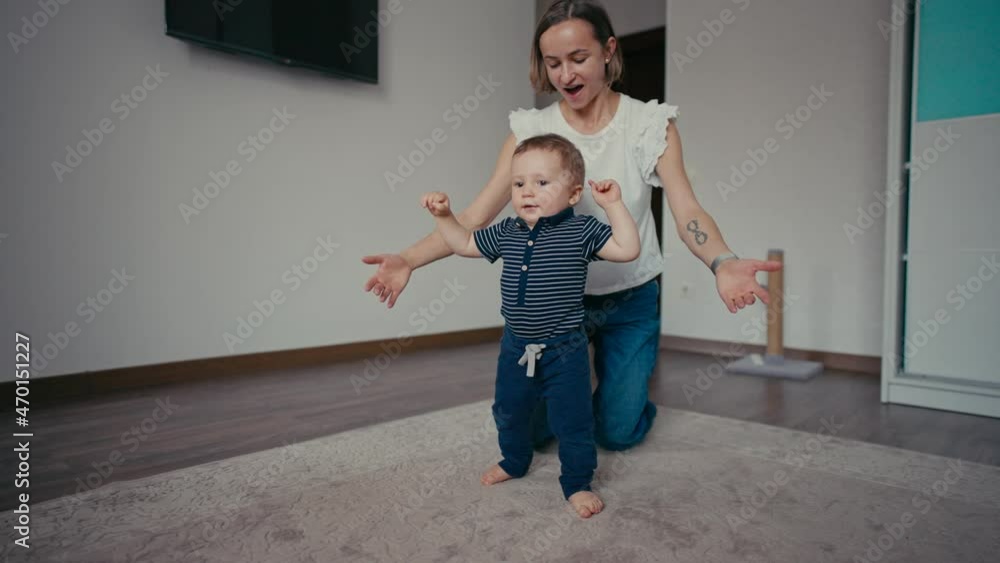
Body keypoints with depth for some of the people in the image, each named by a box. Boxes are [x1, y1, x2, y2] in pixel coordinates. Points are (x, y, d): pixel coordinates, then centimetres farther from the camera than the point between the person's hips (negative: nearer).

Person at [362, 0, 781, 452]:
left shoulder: (650, 123, -10)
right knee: (532, 427, 4)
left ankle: (622, 383, 39)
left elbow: (686, 209, -20)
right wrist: (408, 259, -31)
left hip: (630, 301, 0)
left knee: (617, 433, 5)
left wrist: (722, 263, -42)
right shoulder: (531, 129, -9)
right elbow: (476, 215, -15)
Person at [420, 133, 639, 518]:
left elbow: (627, 249, -20)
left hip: (564, 349, -5)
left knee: (572, 420, 3)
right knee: (509, 411, 21)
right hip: (516, 346, 5)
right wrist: (444, 216, 2)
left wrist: (613, 204, -23)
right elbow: (465, 244, 13)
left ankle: (577, 483, 23)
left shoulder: (581, 231, -12)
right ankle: (514, 461, 47)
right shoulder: (506, 233, -1)